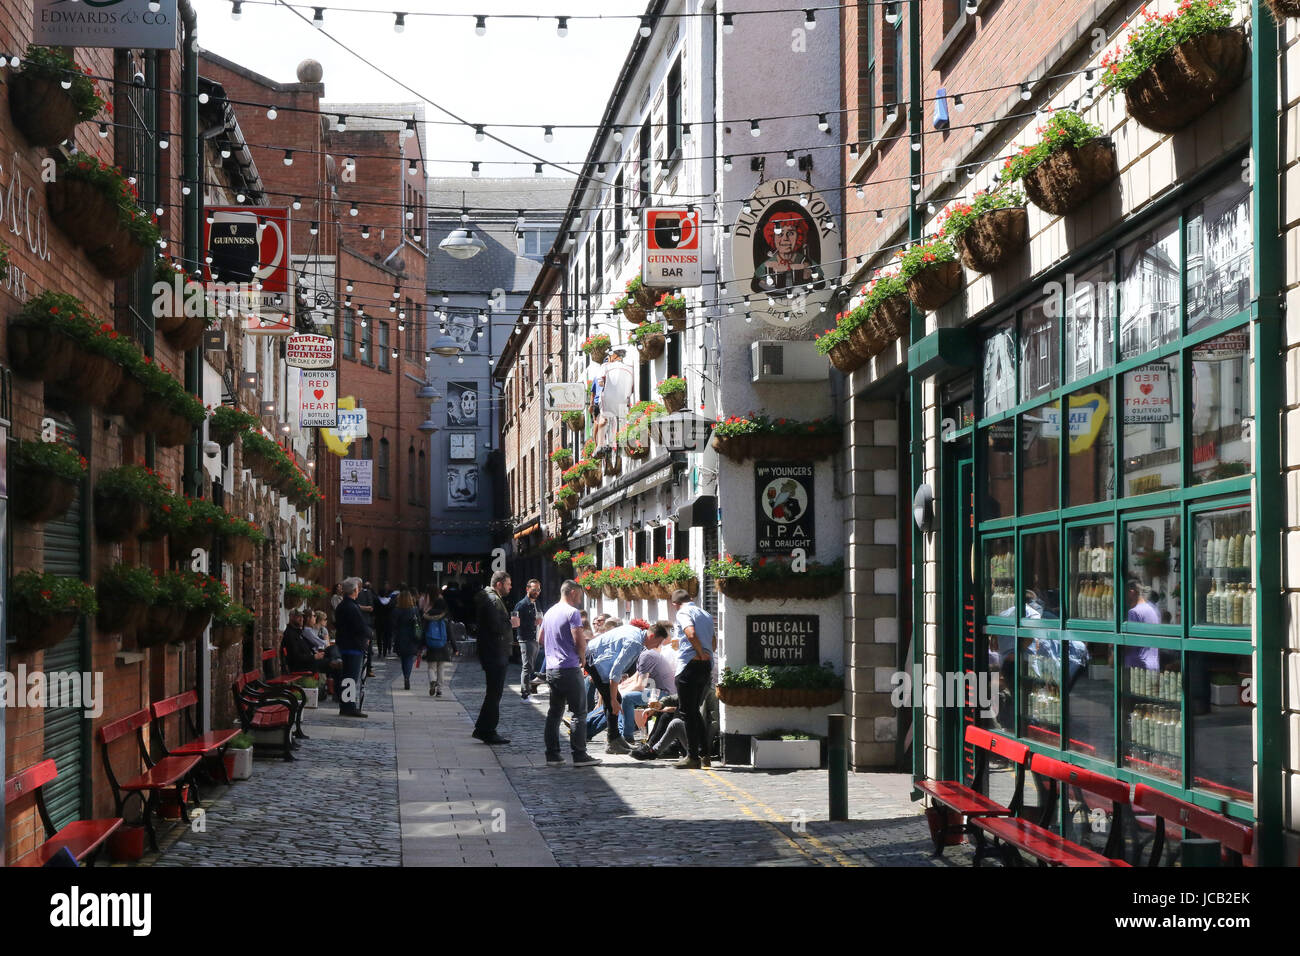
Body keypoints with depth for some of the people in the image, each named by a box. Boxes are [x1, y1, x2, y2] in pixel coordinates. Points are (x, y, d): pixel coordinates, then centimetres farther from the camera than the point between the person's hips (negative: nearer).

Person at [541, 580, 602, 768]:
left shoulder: (549, 613, 15)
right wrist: (583, 658, 0)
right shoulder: (572, 612, -10)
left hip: (551, 668, 8)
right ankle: (579, 755, -5)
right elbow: (579, 641, -17)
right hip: (569, 668, -8)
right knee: (579, 712, -3)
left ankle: (552, 755, 9)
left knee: (554, 713, 11)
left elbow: (541, 639, 27)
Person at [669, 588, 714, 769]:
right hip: (707, 667, 8)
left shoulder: (683, 613, -5)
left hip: (690, 666, -8)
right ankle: (704, 755, 16)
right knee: (695, 711, 18)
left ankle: (693, 757, -1)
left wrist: (701, 654, -11)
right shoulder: (705, 614, 19)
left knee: (689, 713, -2)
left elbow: (691, 633, -22)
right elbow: (712, 641, 18)